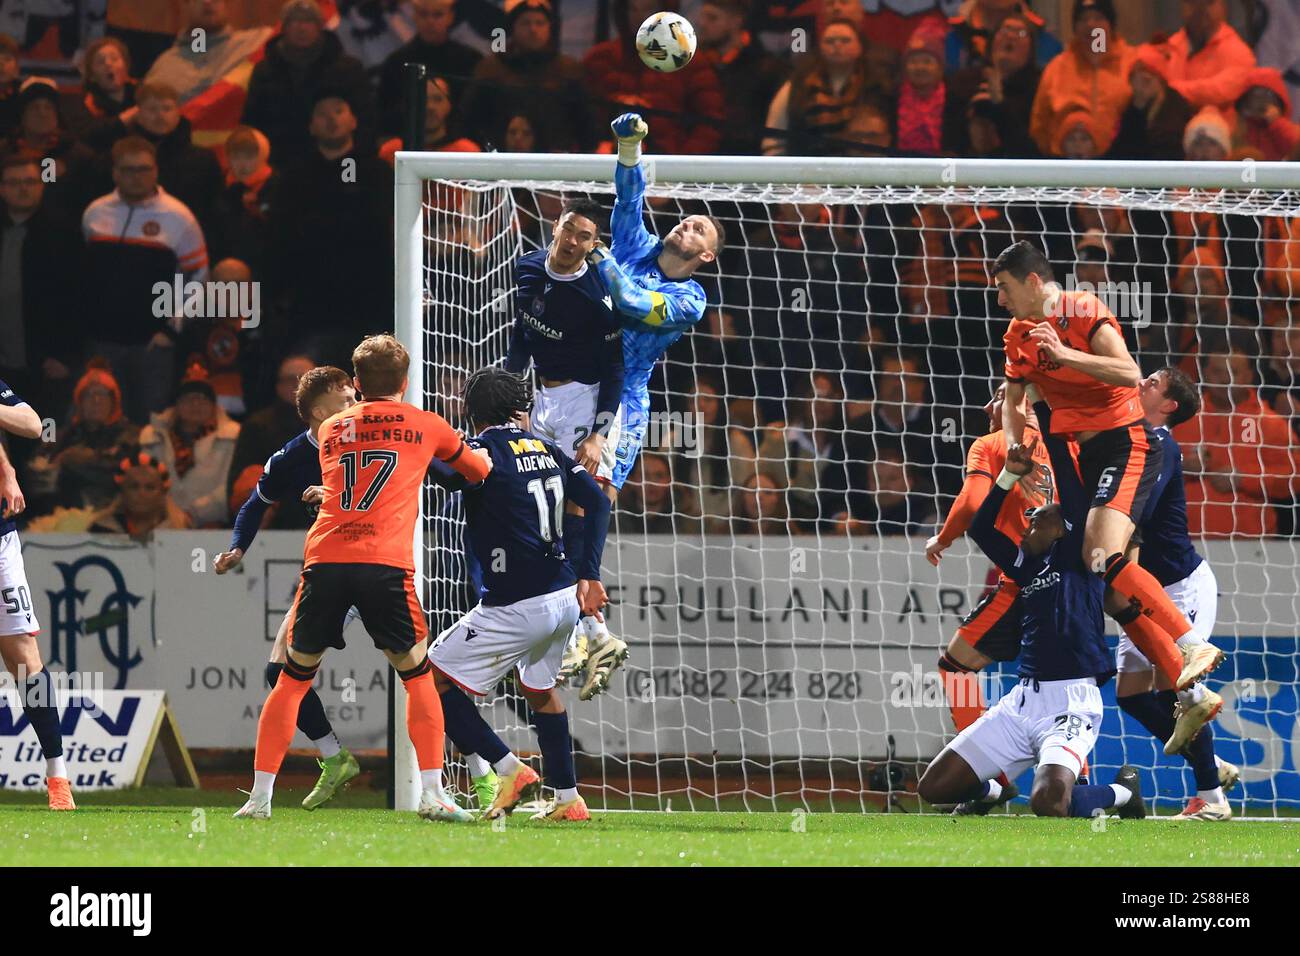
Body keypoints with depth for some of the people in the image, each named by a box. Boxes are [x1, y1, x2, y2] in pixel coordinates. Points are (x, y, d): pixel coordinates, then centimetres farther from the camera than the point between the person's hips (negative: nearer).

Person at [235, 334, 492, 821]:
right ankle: (432, 793, 4)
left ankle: (260, 795, 7)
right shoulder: (425, 425, 16)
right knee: (418, 676, 14)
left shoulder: (331, 429, 22)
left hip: (324, 561, 2)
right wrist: (484, 455, 54)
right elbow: (479, 468, 33)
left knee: (293, 679, 13)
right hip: (386, 563, -2)